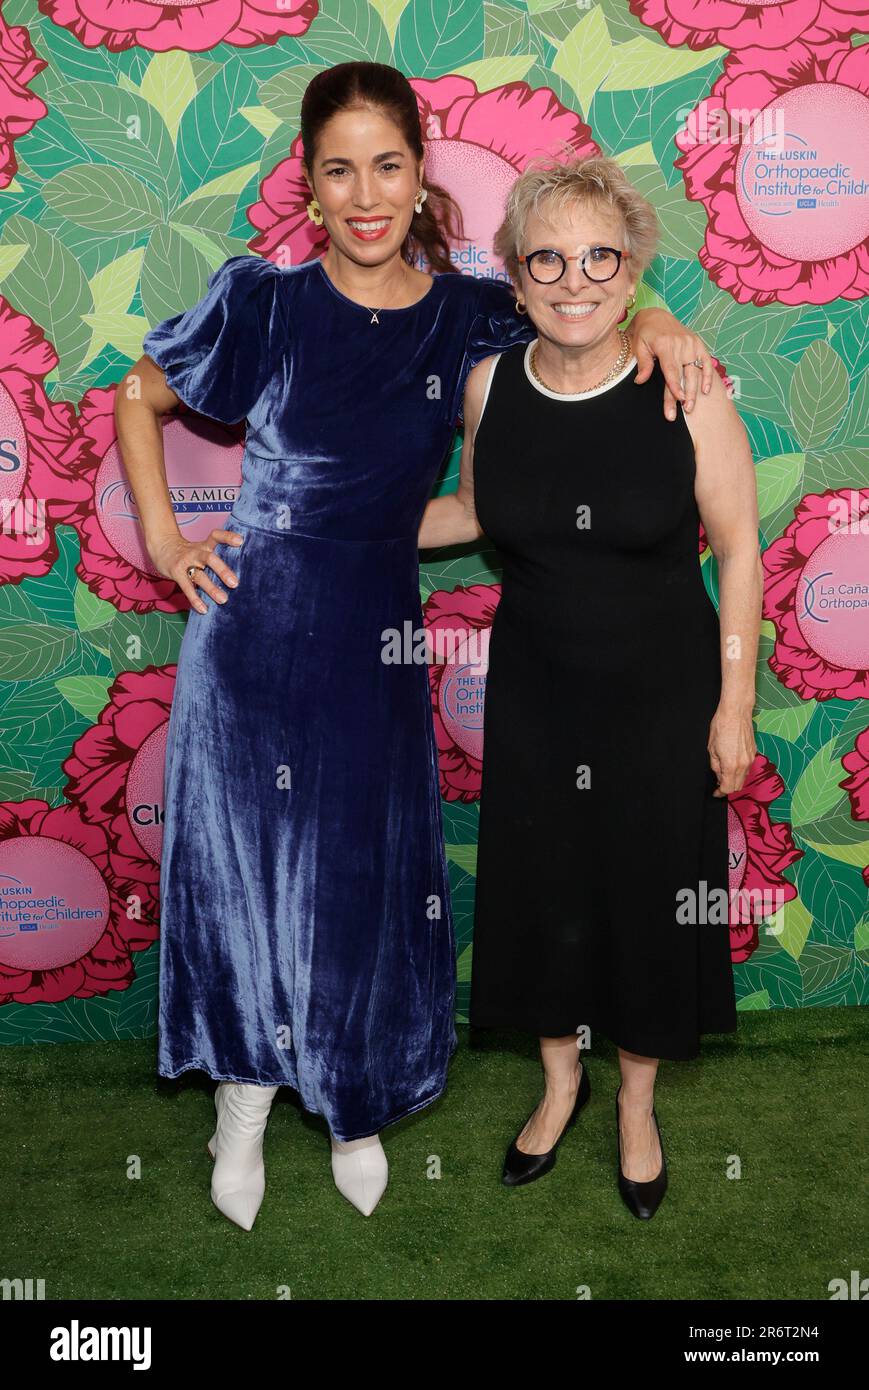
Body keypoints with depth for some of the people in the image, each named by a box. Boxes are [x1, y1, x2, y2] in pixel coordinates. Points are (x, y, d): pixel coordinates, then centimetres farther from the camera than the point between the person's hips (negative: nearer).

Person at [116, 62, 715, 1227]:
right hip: (254, 628, -1)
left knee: (367, 877, 10)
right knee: (245, 860, 9)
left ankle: (355, 1108, 35)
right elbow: (138, 396, 8)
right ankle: (245, 1101, 32)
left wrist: (650, 322, -7)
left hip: (377, 638, 2)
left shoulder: (468, 318, -1)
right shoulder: (263, 300, -6)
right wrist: (162, 538, 1)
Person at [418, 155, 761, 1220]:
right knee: (541, 887, 15)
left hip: (662, 692, -2)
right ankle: (560, 1080, 43)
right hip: (534, 692, 3)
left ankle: (636, 1103, 39)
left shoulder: (686, 387, -17)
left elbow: (737, 549, -10)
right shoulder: (490, 383, -7)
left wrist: (734, 702, -9)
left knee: (648, 892, 13)